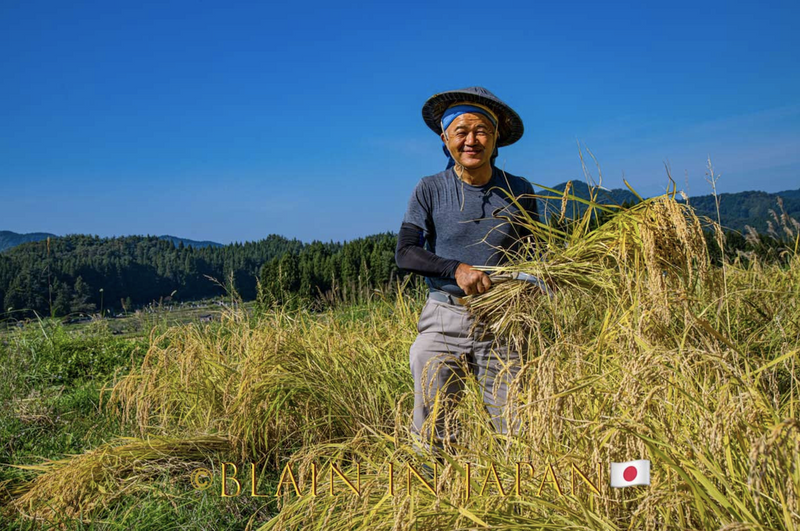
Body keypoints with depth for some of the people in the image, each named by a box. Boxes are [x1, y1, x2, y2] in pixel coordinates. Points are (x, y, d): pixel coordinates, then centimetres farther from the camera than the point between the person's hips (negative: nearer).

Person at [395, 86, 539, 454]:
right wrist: (457, 269, -19)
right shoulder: (430, 190, 3)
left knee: (515, 429, 1)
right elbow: (405, 253, -3)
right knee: (430, 427, 2)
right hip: (445, 320, 0)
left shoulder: (519, 191, 7)